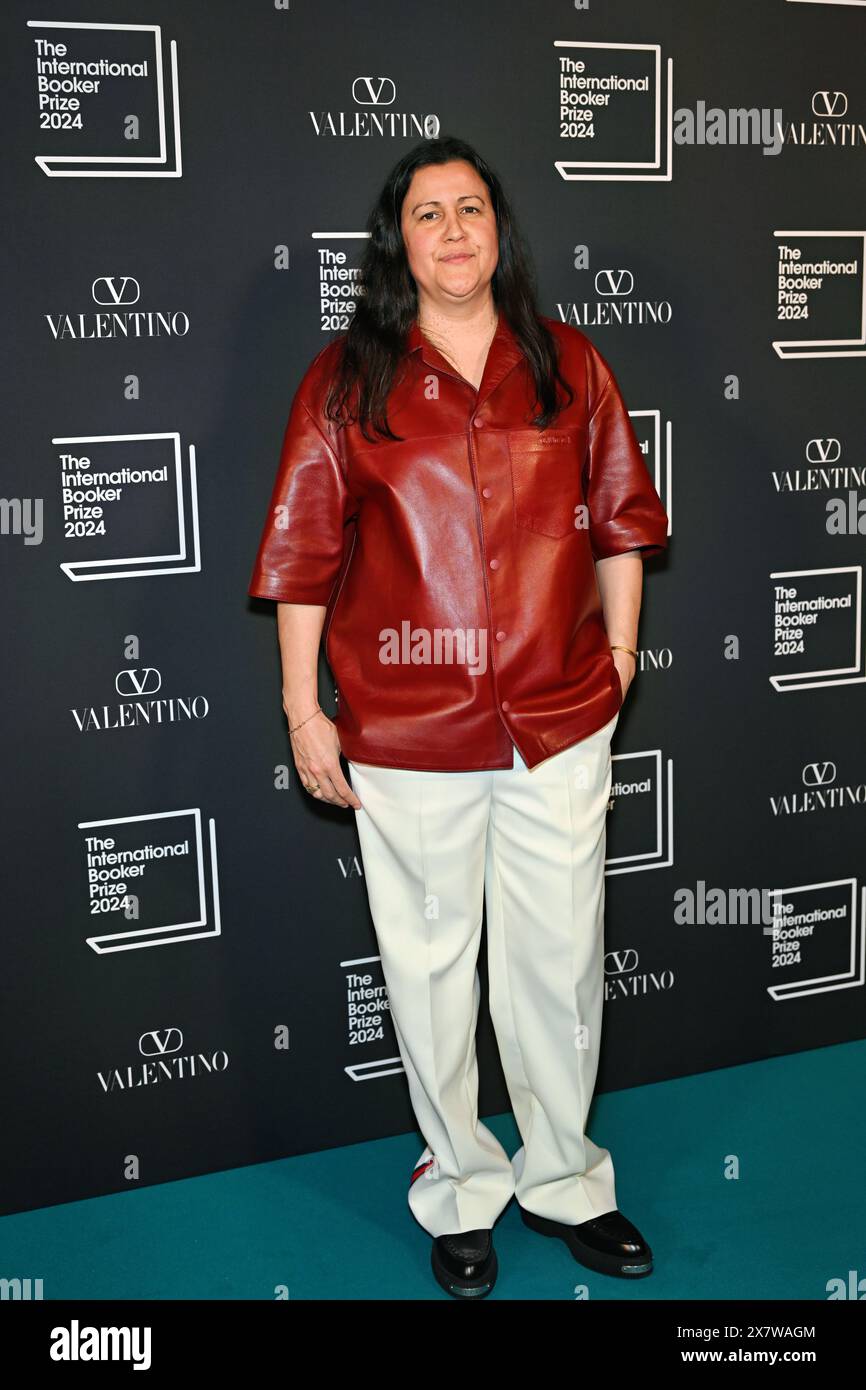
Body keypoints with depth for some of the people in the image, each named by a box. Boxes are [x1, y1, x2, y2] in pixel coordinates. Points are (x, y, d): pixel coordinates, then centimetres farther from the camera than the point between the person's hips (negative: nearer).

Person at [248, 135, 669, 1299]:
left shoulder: (568, 365, 6)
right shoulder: (346, 380, 0)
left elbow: (619, 518, 12)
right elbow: (303, 552, -1)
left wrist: (619, 652, 8)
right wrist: (302, 708, -3)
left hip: (561, 722, 2)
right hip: (407, 733, -2)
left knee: (563, 961, 12)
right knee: (433, 968, 10)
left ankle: (562, 1178, 33)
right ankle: (460, 1188, 31)